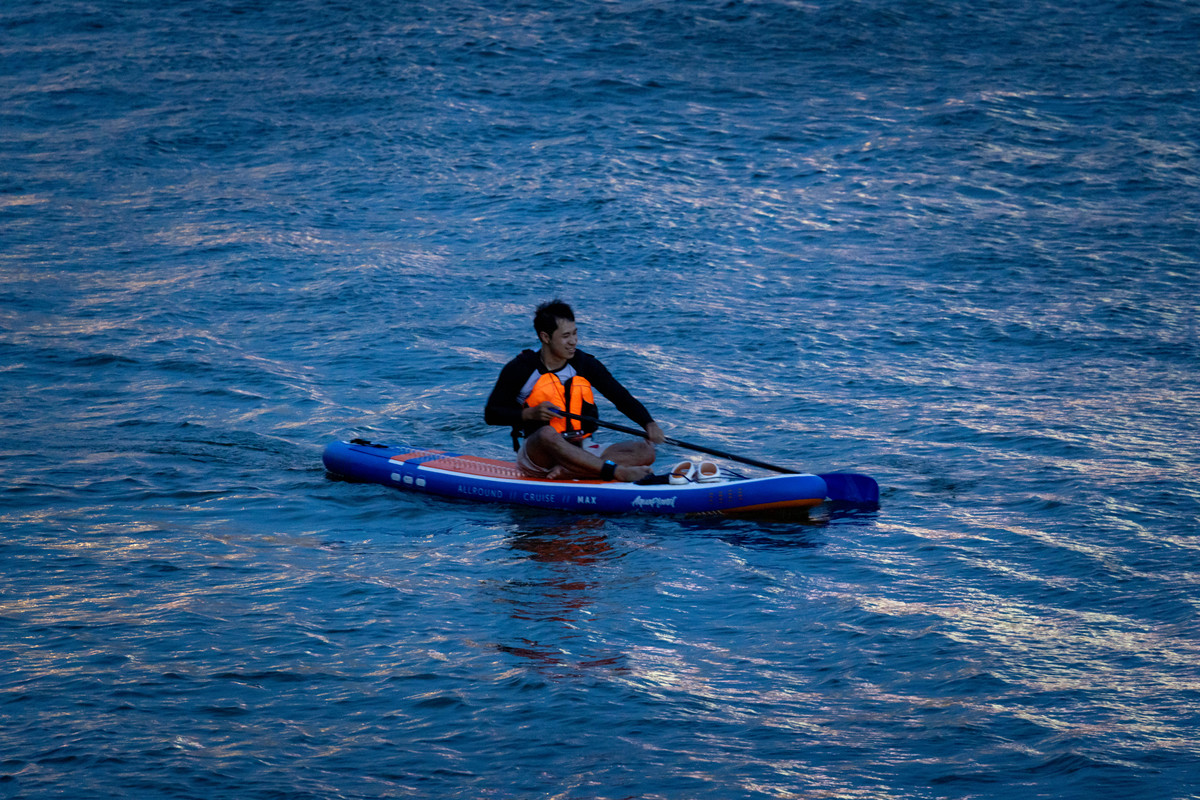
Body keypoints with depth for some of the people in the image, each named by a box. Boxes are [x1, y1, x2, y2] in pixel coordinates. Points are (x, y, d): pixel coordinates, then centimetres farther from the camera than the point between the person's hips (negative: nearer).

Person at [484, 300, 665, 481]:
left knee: (645, 450, -19)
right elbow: (491, 414, -1)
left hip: (582, 452, 4)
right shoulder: (520, 369, -2)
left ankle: (566, 469, -34)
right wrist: (530, 413, -18)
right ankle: (618, 472, -44)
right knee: (547, 434, -40)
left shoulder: (585, 364, 7)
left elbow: (623, 398, 6)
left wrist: (649, 423, -13)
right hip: (536, 453, -4)